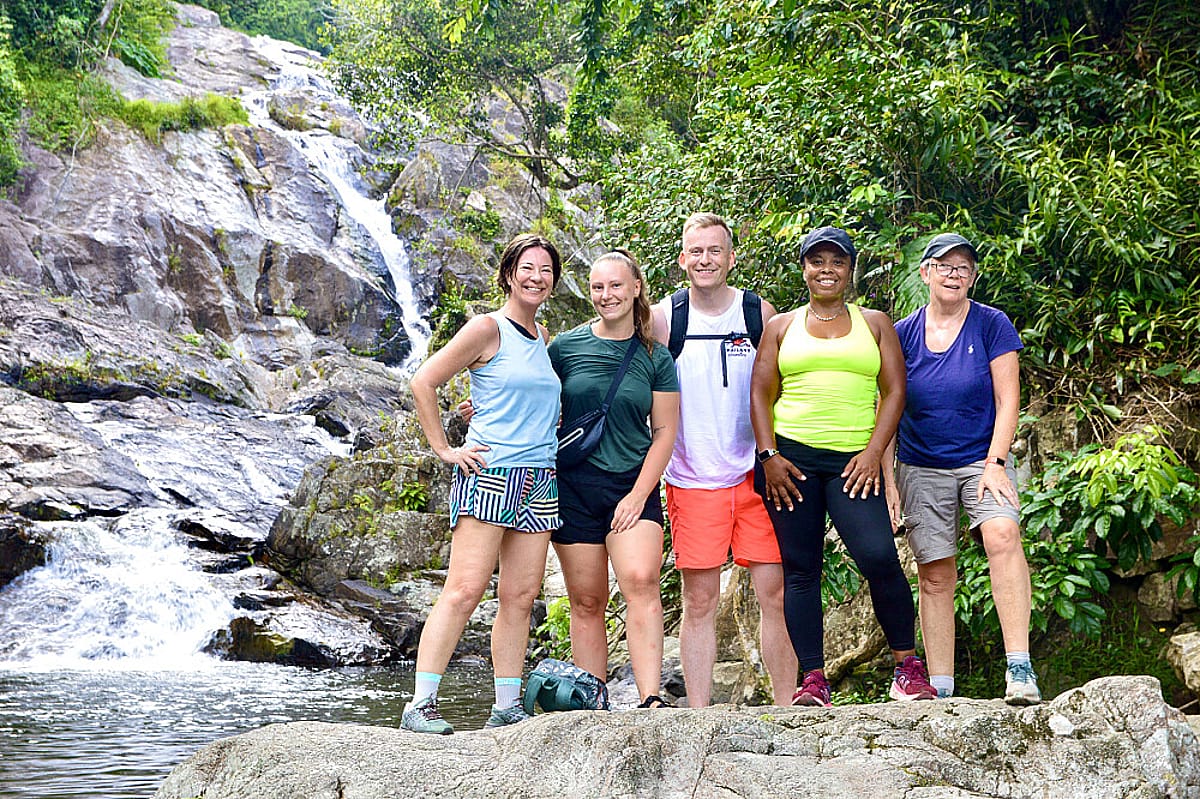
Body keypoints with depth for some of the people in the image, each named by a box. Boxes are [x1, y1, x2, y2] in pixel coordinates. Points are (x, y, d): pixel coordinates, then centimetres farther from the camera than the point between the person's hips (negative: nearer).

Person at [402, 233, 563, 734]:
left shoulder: (543, 338, 17)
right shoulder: (488, 328, -4)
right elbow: (422, 383, -7)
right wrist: (445, 451, -8)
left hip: (539, 481, 7)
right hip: (488, 472, -7)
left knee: (521, 596, 4)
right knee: (465, 589, -12)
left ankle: (507, 709, 9)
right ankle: (420, 705, -10)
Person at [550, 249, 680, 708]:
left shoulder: (656, 358, 6)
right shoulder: (565, 347, 6)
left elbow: (664, 433, 5)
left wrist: (639, 495, -5)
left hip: (634, 485, -1)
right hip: (574, 485, 1)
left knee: (641, 580, -21)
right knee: (586, 602, 1)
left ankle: (651, 700, -26)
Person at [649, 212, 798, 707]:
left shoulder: (760, 314, 4)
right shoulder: (662, 319, 2)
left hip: (757, 477, 1)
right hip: (692, 480, 0)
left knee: (776, 594, -1)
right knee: (699, 602, 2)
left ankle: (785, 708, 8)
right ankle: (698, 715, 8)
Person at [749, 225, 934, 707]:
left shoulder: (874, 323, 14)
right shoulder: (781, 327, 15)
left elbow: (894, 391, 7)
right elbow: (761, 394, 11)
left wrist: (873, 453, -6)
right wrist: (769, 456, -2)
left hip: (853, 461, -1)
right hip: (790, 457, 1)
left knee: (878, 557, -17)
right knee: (800, 570, -1)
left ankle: (907, 667, -1)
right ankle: (813, 680, 3)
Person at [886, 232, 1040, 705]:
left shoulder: (991, 325, 0)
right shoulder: (903, 333, 4)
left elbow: (1007, 401, -2)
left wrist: (995, 463, -13)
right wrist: (888, 481, 1)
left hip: (982, 460, -2)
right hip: (921, 468, 2)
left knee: (1002, 534, -28)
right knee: (934, 576, 1)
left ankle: (1019, 669, -30)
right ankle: (939, 691, 7)